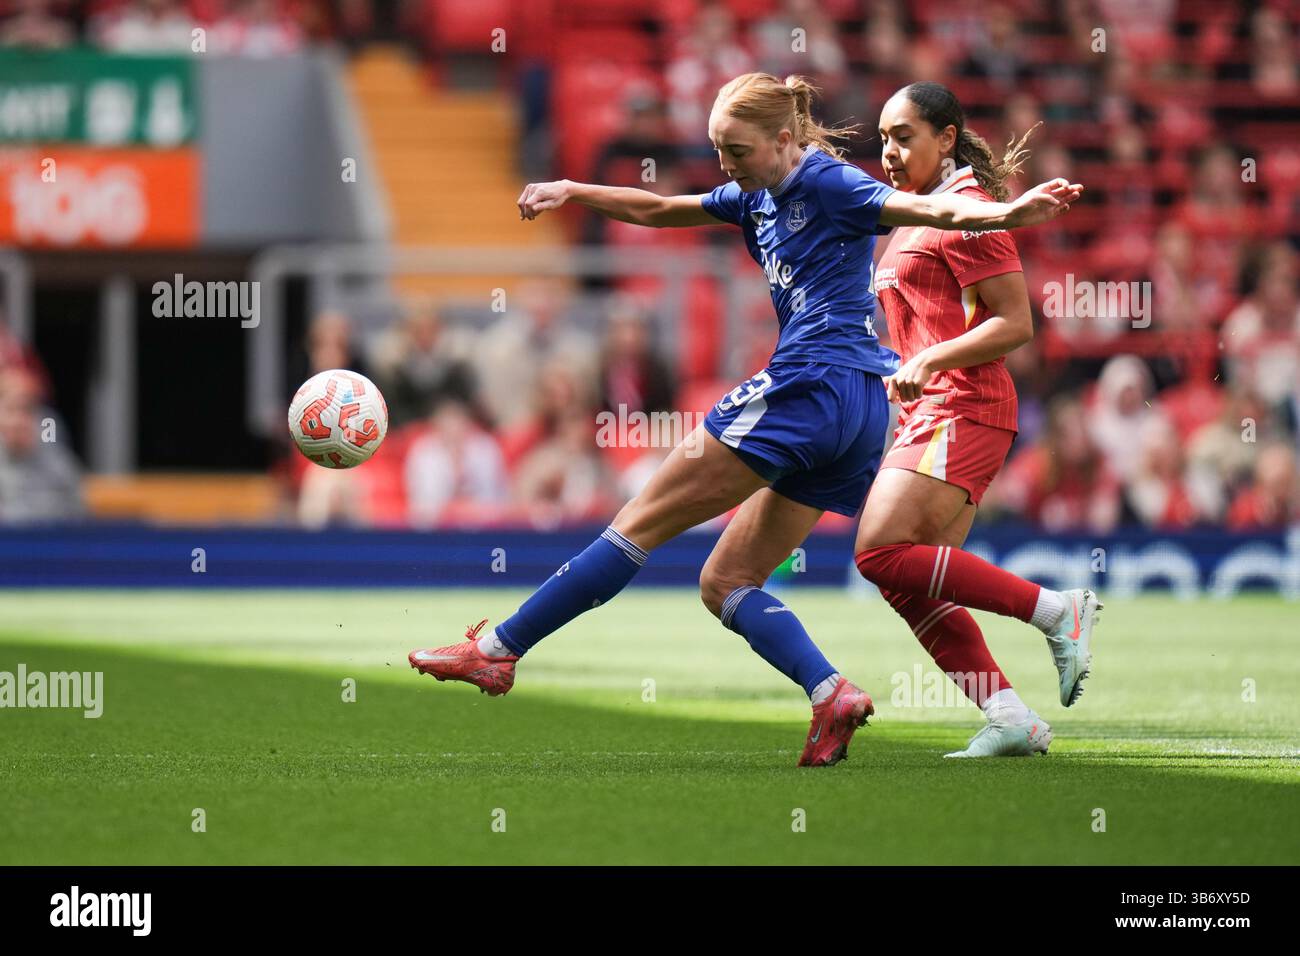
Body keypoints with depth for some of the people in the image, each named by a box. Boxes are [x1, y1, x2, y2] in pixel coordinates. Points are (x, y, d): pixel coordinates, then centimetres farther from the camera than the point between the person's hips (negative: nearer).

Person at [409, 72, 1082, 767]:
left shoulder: (827, 182, -5)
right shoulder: (758, 199, 20)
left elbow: (926, 208, -17)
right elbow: (659, 210, 30)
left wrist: (1007, 213, -33)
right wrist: (573, 192, 19)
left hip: (811, 386, -10)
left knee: (643, 523, -3)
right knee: (724, 583, 9)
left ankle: (496, 650, 2)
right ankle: (831, 695, -13)